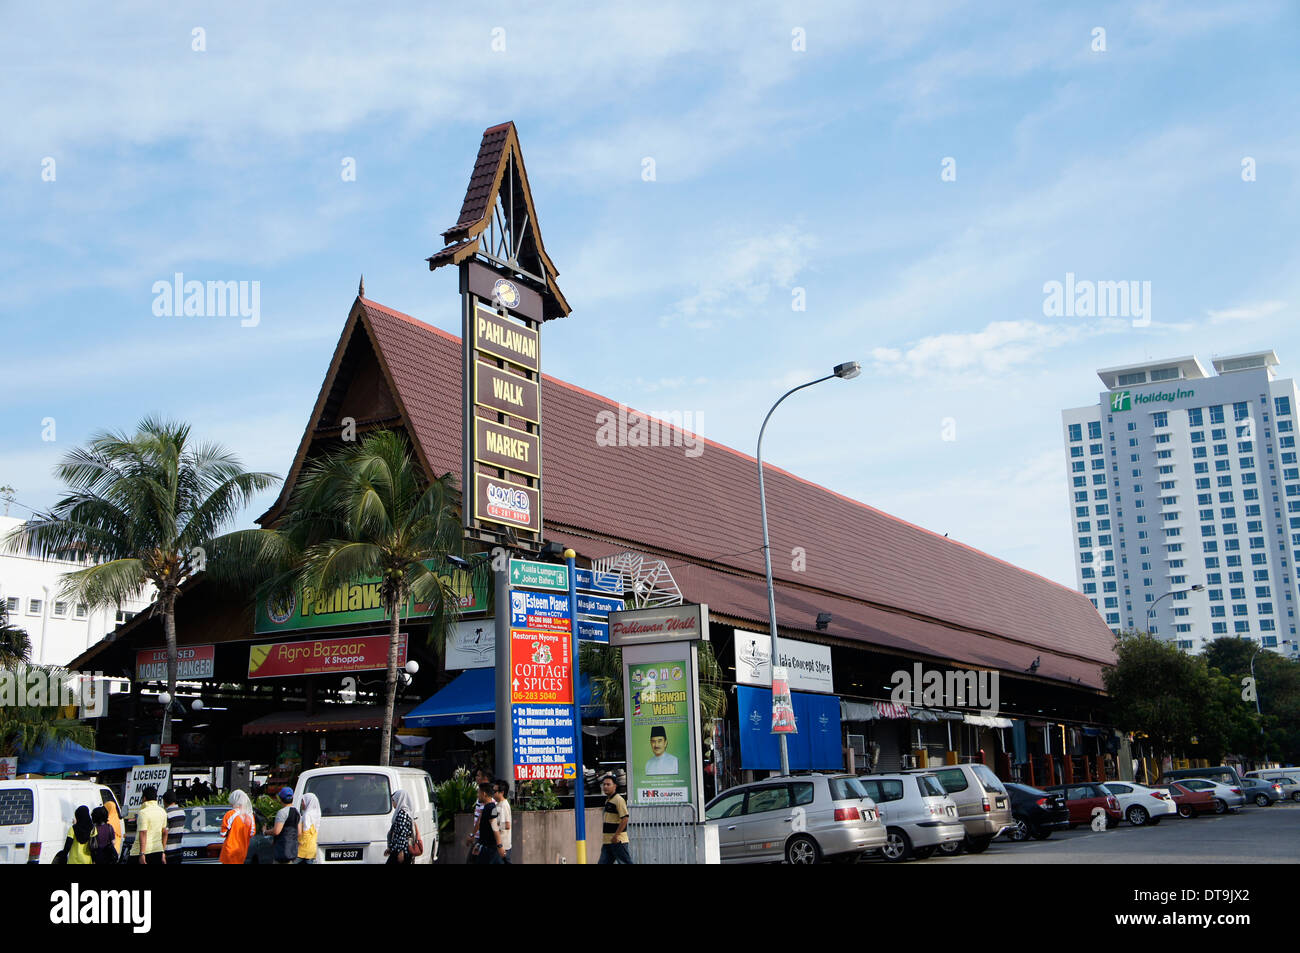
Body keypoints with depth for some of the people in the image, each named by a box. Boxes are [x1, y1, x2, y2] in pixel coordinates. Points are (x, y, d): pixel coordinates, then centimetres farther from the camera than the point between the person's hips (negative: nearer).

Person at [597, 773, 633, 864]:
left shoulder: (618, 800, -13)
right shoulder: (607, 800, 16)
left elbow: (625, 819, -21)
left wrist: (616, 835, -23)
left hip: (618, 840, -10)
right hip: (607, 841, 10)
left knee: (625, 862, -5)